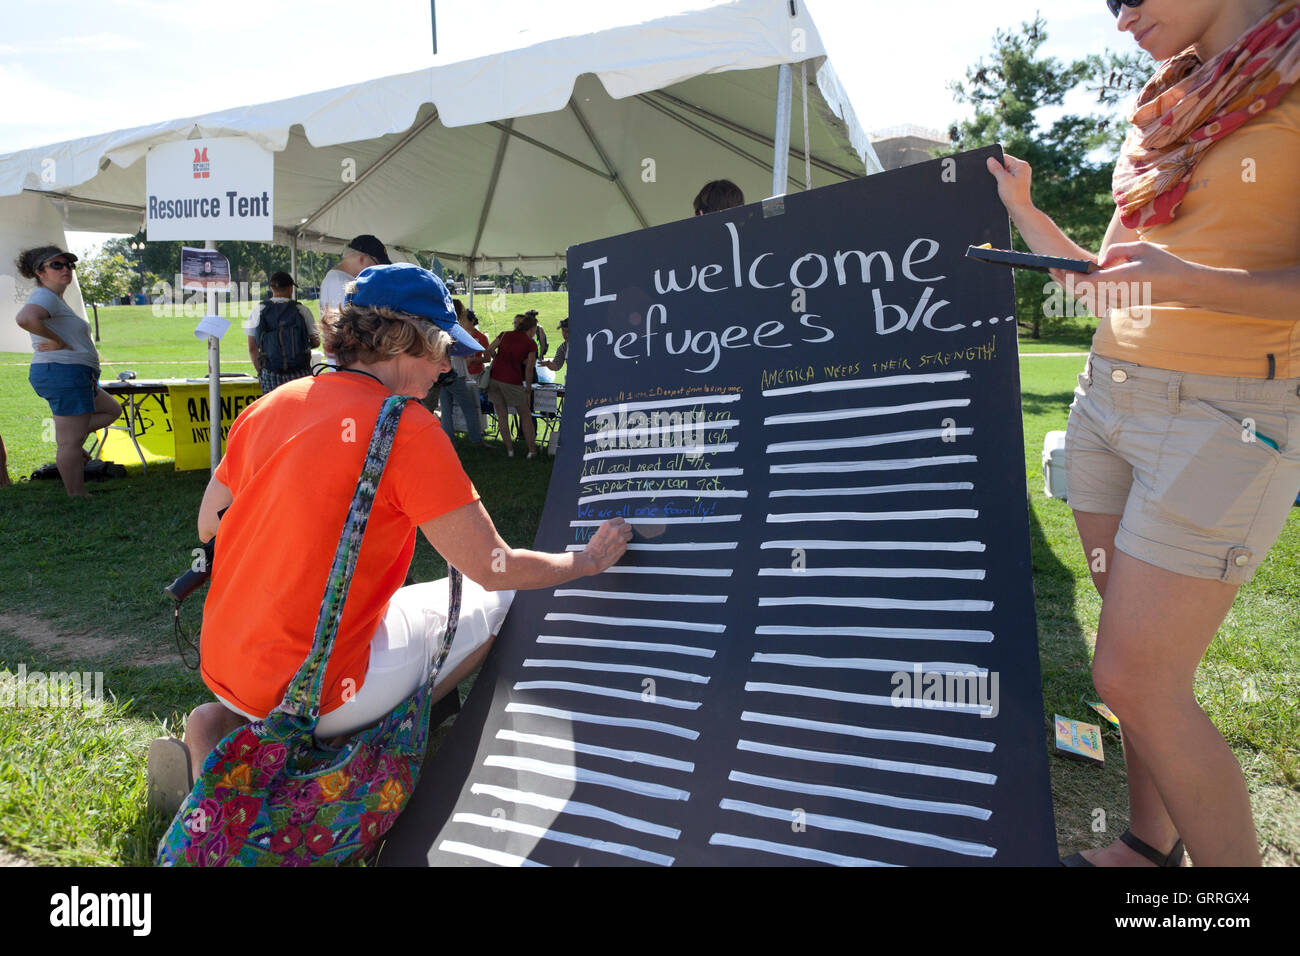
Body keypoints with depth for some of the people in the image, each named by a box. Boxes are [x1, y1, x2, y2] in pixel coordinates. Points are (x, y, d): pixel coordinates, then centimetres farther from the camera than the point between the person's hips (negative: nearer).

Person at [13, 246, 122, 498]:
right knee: (71, 442, -5)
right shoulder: (44, 296, -11)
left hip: (74, 377, 11)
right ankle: (76, 496, 0)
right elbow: (24, 318, -32)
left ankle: (67, 440, 14)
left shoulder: (56, 298, 21)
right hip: (64, 373, -11)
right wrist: (57, 340, -21)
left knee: (112, 410, 26)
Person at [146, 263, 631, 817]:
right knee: (493, 598, 8)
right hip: (313, 694, -6)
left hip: (221, 668, 7)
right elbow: (492, 568, -15)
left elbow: (208, 526, 13)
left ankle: (220, 724, 13)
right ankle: (374, 736, 4)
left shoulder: (268, 407, 3)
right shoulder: (406, 428, -18)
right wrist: (589, 560, 1)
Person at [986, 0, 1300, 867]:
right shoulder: (1159, 117, 15)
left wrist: (1192, 282, -28)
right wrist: (1021, 209, 17)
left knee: (1135, 677, -7)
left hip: (1226, 414, -7)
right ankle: (1151, 845, 29)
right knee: (1144, 660, 13)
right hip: (1111, 397, 7)